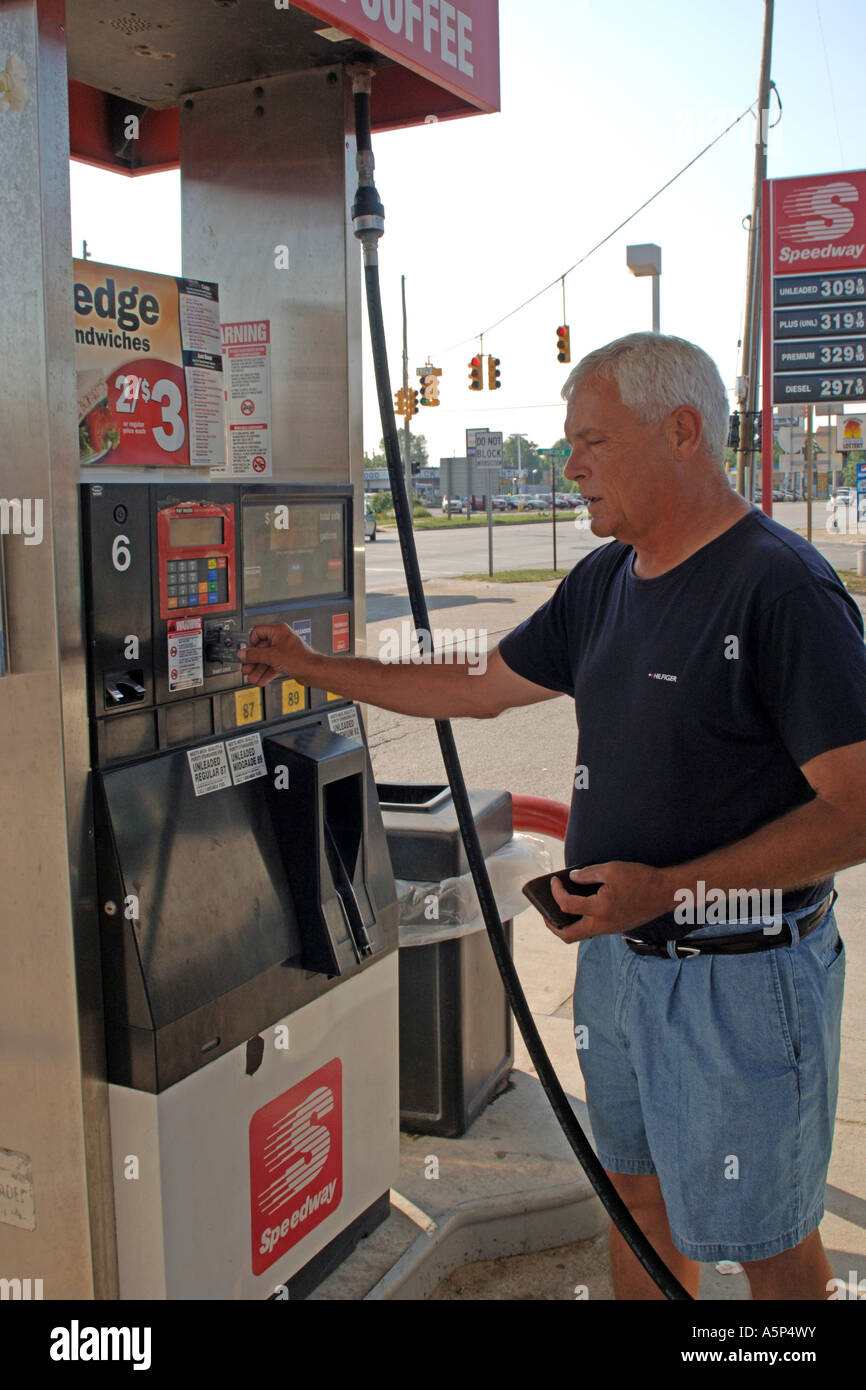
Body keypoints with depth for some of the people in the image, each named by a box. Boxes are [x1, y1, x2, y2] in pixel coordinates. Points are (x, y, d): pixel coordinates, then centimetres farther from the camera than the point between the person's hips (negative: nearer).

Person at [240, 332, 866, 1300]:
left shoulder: (783, 589, -20)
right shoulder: (603, 582, 6)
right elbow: (480, 689, 16)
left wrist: (673, 886, -27)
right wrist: (310, 667, 16)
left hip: (740, 976, -7)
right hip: (615, 954, 8)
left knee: (768, 1241, 11)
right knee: (638, 1195, 23)